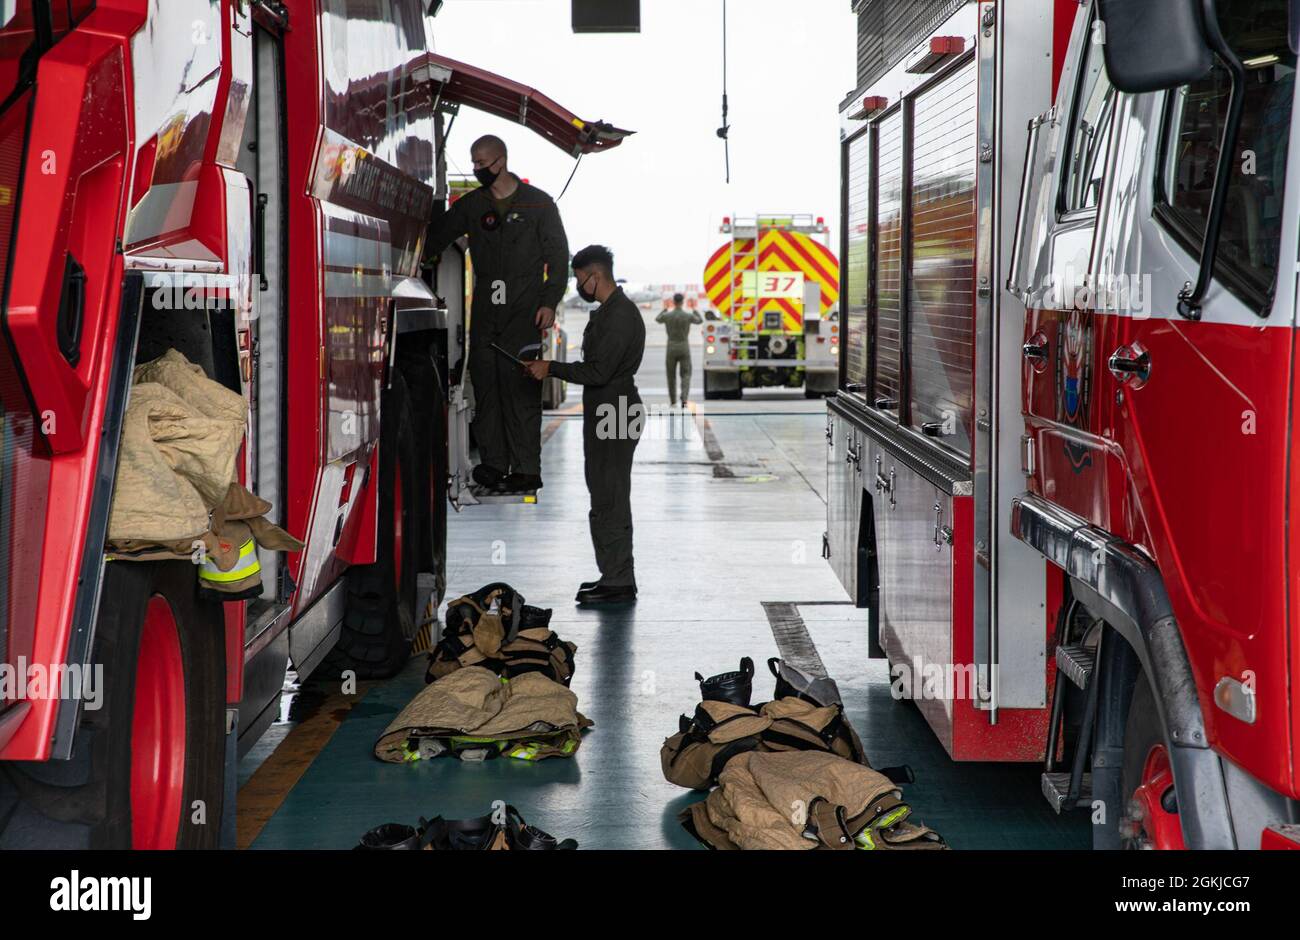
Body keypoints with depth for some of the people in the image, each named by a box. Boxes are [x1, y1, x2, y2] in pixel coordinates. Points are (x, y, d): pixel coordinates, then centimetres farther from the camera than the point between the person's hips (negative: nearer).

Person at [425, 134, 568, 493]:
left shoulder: (538, 203, 2)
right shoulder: (471, 205, 13)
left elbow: (558, 255, 2)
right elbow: (436, 237, 15)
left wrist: (549, 302, -6)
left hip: (524, 311, -4)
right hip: (485, 311, 4)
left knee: (521, 387, -9)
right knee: (485, 385, 1)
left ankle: (526, 470, -6)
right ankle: (493, 464, 6)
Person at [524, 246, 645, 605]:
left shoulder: (619, 316, -18)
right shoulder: (609, 311, 16)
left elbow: (598, 372, -22)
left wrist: (551, 369, -14)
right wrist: (551, 369, 14)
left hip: (613, 417, -11)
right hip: (607, 416, 11)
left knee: (608, 501, -7)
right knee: (609, 500, 14)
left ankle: (618, 582, -4)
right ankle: (616, 577, 21)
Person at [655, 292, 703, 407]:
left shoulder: (667, 315, -6)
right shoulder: (688, 316, -8)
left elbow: (657, 320, 21)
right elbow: (700, 321, 16)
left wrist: (664, 310, 40)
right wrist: (696, 312, 37)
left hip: (671, 349, 1)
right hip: (684, 349, -1)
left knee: (671, 375, 16)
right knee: (686, 376, 5)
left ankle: (673, 401, 23)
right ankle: (684, 399, -17)